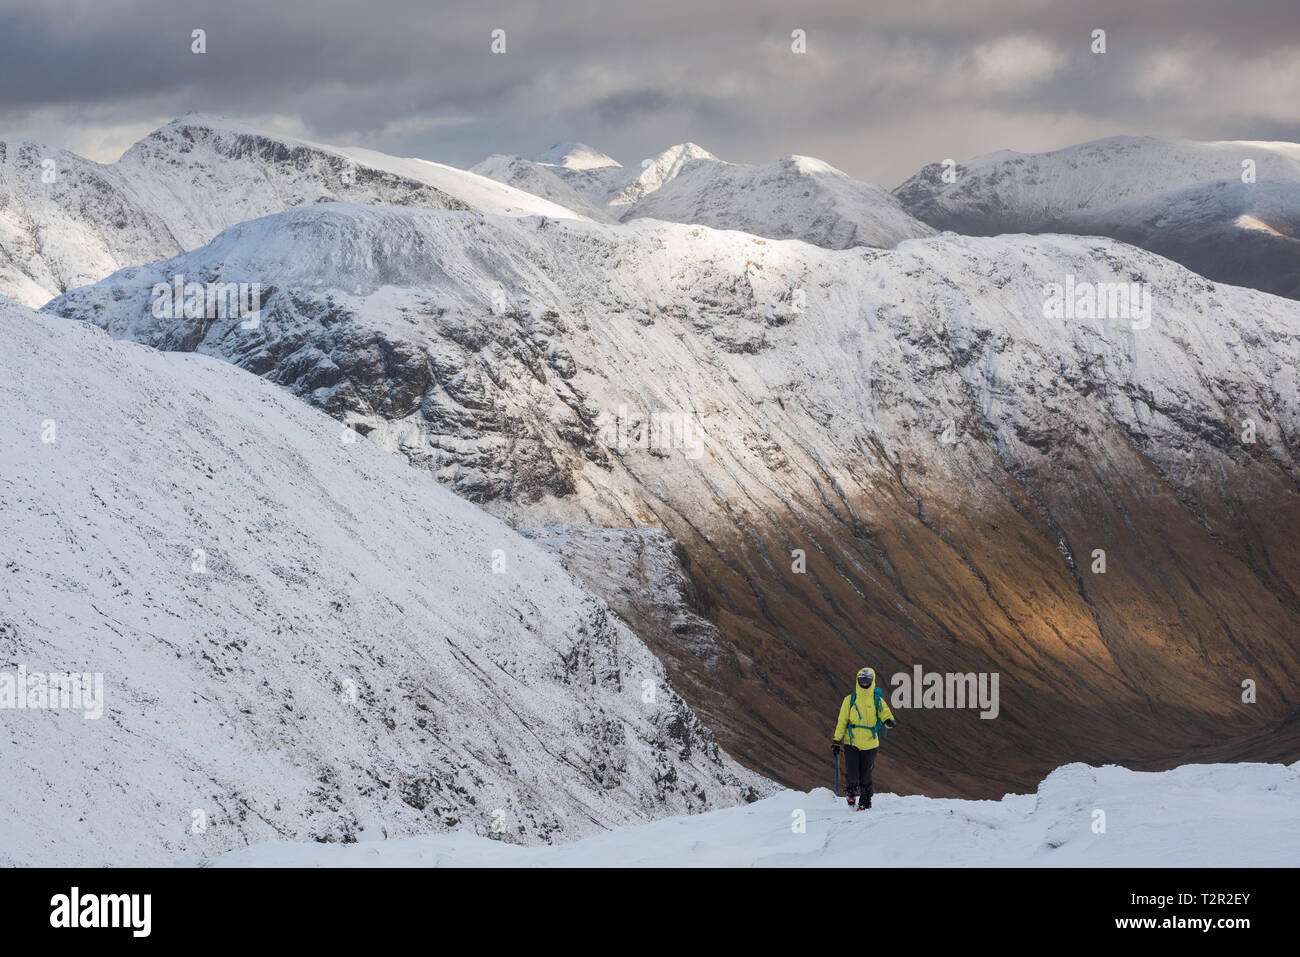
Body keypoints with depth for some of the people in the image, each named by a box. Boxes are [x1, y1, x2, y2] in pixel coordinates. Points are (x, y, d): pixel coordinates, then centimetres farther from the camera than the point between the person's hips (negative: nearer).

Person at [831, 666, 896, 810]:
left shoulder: (877, 700, 3)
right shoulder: (850, 700, 2)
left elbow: (886, 714, 0)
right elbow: (842, 721, 5)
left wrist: (889, 721, -25)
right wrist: (836, 741, 2)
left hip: (869, 744, 0)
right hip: (851, 743, 0)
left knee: (865, 776, 4)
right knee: (851, 777, -7)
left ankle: (866, 802, 23)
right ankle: (851, 794, 23)